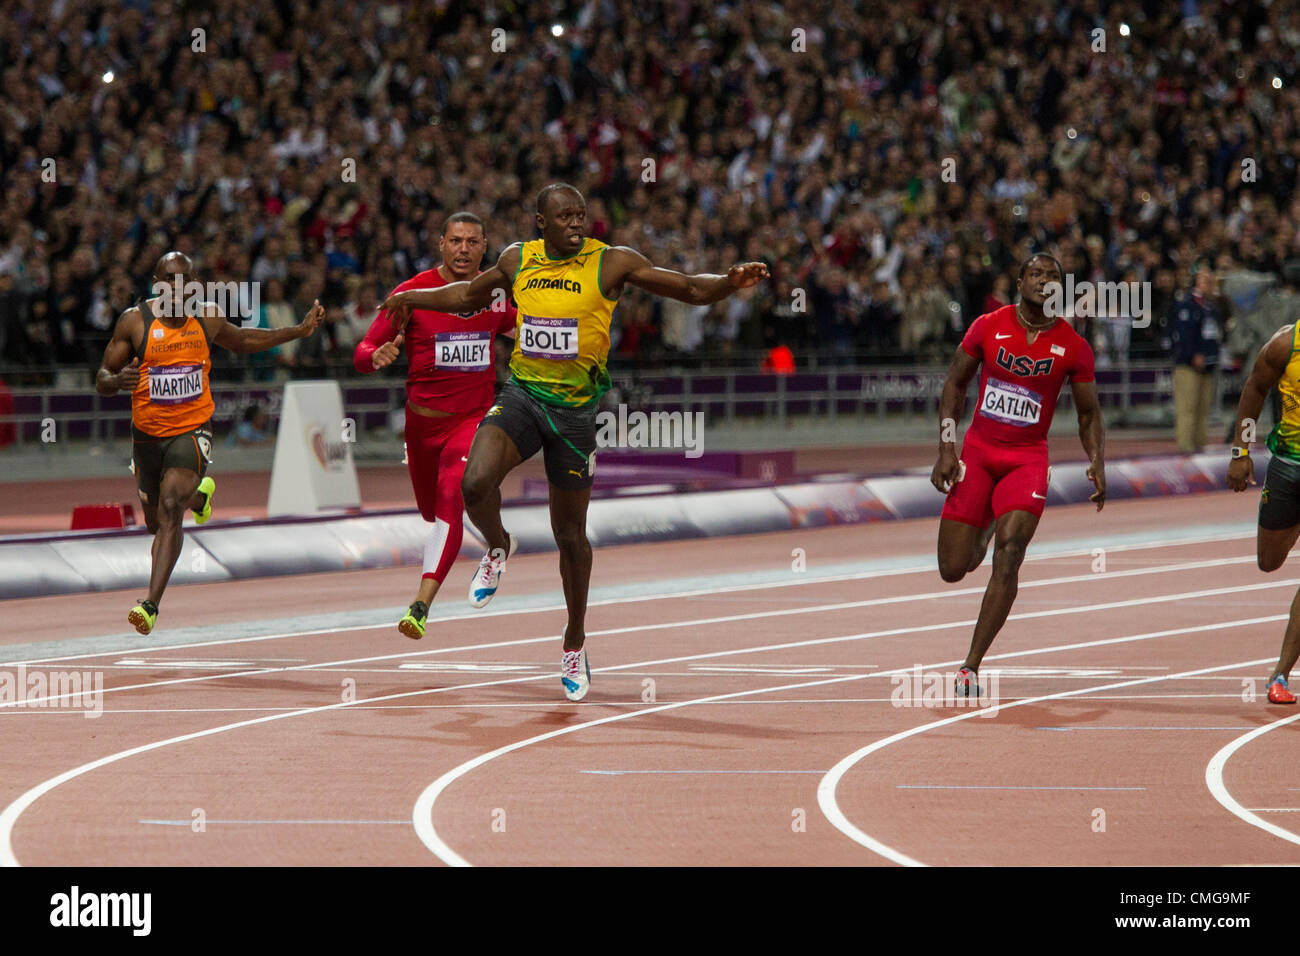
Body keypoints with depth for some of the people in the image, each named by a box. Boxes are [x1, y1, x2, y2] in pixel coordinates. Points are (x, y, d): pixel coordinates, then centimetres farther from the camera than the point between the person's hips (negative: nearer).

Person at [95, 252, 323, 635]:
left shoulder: (207, 318, -1)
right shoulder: (134, 321, -8)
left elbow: (242, 340, 21)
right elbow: (102, 380, -4)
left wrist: (299, 331, 19)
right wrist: (118, 380, -29)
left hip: (193, 428, -2)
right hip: (148, 431, 2)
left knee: (170, 509, -22)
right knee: (156, 521, 17)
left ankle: (151, 604, -26)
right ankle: (199, 494, 55)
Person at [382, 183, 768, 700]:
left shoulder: (612, 263, -6)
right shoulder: (518, 260, 4)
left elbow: (691, 290, -7)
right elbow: (470, 294, 26)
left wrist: (731, 281, -25)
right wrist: (413, 298, 29)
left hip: (575, 406, -1)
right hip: (521, 394, 2)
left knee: (570, 533, 8)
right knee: (476, 483, -26)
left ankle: (575, 641, 27)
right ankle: (497, 548, 9)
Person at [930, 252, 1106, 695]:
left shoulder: (1073, 347, -3)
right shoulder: (988, 326, -3)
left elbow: (1089, 414, 6)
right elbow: (955, 384, 6)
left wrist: (1097, 463, -11)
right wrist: (946, 450, -3)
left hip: (1027, 459, -1)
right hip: (977, 452, 1)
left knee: (1009, 552, -21)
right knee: (953, 570, 0)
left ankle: (971, 666, -17)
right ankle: (985, 530, 39)